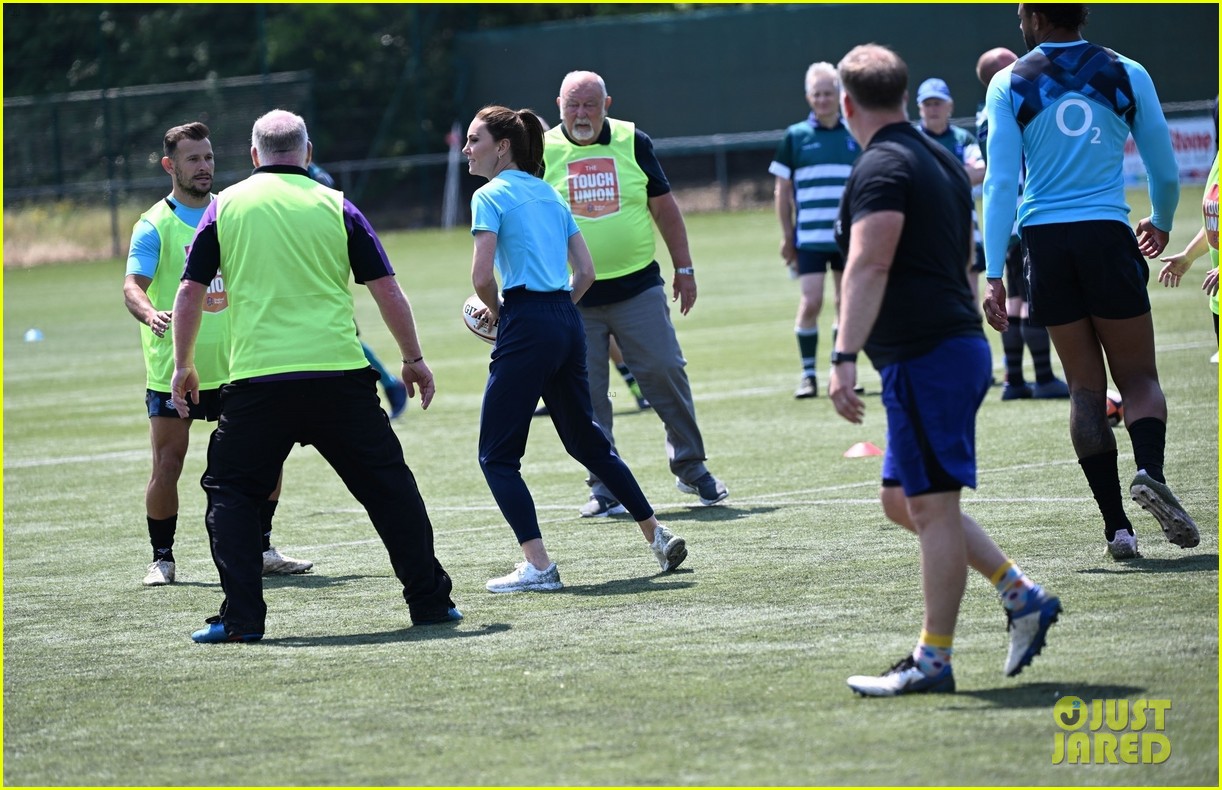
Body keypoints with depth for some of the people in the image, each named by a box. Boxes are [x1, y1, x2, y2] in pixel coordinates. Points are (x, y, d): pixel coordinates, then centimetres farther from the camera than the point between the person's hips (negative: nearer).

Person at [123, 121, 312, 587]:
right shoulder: (154, 226, -6)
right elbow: (133, 285, -18)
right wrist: (150, 313, -38)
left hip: (232, 367, 4)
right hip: (172, 370, -4)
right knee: (167, 468, -5)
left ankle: (260, 550, 16)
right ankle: (162, 558, 10)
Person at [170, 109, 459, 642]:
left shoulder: (225, 206, 6)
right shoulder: (335, 207, 6)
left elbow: (190, 292, 6)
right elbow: (386, 288, 6)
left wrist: (183, 365, 17)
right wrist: (413, 359, 15)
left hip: (257, 379, -1)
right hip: (340, 373, 1)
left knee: (230, 491, 11)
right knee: (388, 486, 10)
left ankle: (241, 618, 0)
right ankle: (430, 601, 11)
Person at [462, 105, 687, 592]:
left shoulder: (490, 196, -6)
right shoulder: (550, 194, 16)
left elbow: (482, 276, -15)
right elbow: (585, 272, 13)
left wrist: (495, 310, 3)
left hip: (525, 327, -8)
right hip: (568, 323, 8)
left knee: (497, 456, -2)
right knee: (587, 442, 21)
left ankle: (538, 566, -11)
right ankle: (658, 536, 24)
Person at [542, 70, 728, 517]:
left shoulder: (633, 142, 2)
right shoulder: (543, 151, 0)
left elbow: (663, 207, 9)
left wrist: (683, 268, 8)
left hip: (637, 287, 0)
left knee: (666, 373, -3)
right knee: (586, 393, -1)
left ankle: (691, 468, 14)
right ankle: (606, 487, 7)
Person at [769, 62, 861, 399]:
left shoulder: (856, 136, 5)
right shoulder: (795, 137, 1)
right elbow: (782, 191, 6)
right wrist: (787, 236, 2)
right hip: (809, 239, -2)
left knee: (846, 305, 6)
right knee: (810, 304, -8)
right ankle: (808, 374, 1)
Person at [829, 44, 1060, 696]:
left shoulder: (882, 167, -12)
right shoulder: (942, 161, 18)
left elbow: (868, 266, -23)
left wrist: (845, 359, -28)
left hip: (924, 359, -10)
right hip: (959, 343, 10)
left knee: (931, 507, -5)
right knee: (903, 500, 16)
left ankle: (933, 661, -2)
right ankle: (1023, 597, 14)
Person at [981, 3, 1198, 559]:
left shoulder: (1009, 86, 3)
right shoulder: (1126, 75, 5)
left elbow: (1000, 185, -3)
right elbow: (1165, 170, 10)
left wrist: (993, 275, -2)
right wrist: (1160, 223, 31)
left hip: (1044, 241, 1)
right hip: (1107, 236, -1)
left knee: (1085, 387, 8)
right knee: (1138, 376, 7)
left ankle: (1115, 523, 2)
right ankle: (1150, 472, -23)